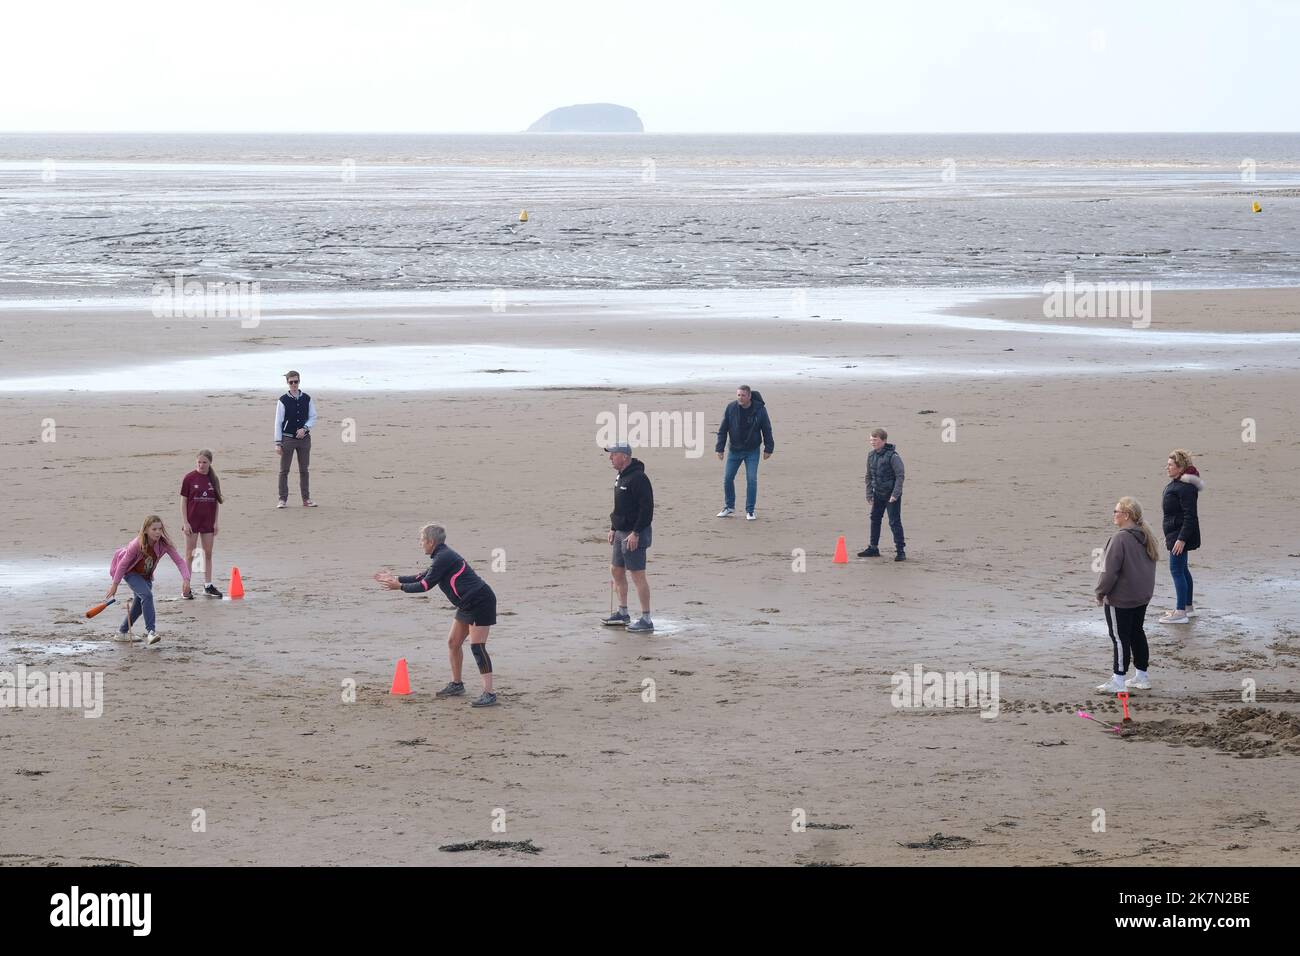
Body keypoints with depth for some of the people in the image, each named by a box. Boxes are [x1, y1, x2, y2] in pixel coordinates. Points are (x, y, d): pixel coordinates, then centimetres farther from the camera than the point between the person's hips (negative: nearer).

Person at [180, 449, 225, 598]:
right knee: (190, 555, 1)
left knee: (208, 553, 9)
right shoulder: (189, 478, -7)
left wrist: (216, 522, 4)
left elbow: (216, 502, 8)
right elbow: (183, 501, -6)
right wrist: (185, 522, -11)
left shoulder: (213, 479, 3)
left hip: (208, 522, 4)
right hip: (192, 522, -4)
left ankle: (208, 585, 18)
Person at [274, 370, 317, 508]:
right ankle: (283, 499, 3)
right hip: (288, 438, -2)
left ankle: (306, 499, 14)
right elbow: (278, 422, -4)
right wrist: (278, 443, -7)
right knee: (284, 470, -1)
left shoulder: (307, 399, 3)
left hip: (304, 438, 2)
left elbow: (313, 418, 8)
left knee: (304, 470, 9)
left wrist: (304, 429, -12)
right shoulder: (283, 400, -4)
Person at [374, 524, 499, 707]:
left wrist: (400, 586, -3)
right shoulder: (443, 556, 14)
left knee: (477, 646, -15)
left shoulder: (443, 558, -18)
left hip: (480, 602, -11)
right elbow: (422, 578, 24)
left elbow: (425, 585, -15)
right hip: (467, 605, 11)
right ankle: (456, 685, 30)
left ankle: (489, 694, -18)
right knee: (453, 642, 17)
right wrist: (395, 579, 24)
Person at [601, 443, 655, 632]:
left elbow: (646, 508, -22)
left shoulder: (638, 478, -19)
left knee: (638, 575, -7)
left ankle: (646, 620, -3)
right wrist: (613, 529, 20)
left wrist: (636, 533, -24)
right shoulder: (621, 476, 13)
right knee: (616, 570, 17)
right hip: (621, 532, 11)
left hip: (634, 535, -11)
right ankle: (622, 614, 30)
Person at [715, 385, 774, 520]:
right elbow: (723, 429, -2)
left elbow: (767, 430, -3)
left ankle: (750, 511, 3)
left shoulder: (759, 409, -12)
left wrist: (768, 448, -4)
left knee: (751, 479, -7)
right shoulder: (731, 408, -9)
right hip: (735, 450, 2)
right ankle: (729, 507, 21)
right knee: (727, 478, 4)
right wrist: (720, 448, -6)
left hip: (752, 451, -2)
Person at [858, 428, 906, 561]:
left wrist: (895, 494, -21)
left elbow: (900, 476, -16)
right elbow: (869, 476, 13)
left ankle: (900, 550, -3)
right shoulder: (871, 455, 4)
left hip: (891, 495, -7)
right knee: (875, 519, 13)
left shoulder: (892, 456, -17)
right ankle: (873, 548, 24)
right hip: (878, 494, 7)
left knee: (895, 522, -7)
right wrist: (869, 494, 9)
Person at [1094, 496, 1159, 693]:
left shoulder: (1120, 539, -23)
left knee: (1120, 637, -1)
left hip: (1120, 598, -9)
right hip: (1142, 596, 9)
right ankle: (1142, 677, 25)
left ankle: (1118, 681, 3)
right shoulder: (1146, 537, 4)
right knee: (1137, 633, 18)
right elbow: (1150, 563, 15)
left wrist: (1101, 592, -8)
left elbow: (1109, 571, -22)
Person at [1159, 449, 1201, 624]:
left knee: (1177, 570, -10)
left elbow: (1190, 516, -25)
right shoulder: (1174, 484, 12)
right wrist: (1170, 535, 25)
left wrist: (1181, 539, -27)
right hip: (1176, 534, 11)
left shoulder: (1185, 487, -21)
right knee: (1182, 569, 19)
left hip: (1180, 535, -11)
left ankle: (1181, 613, -8)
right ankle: (1188, 607, 30)